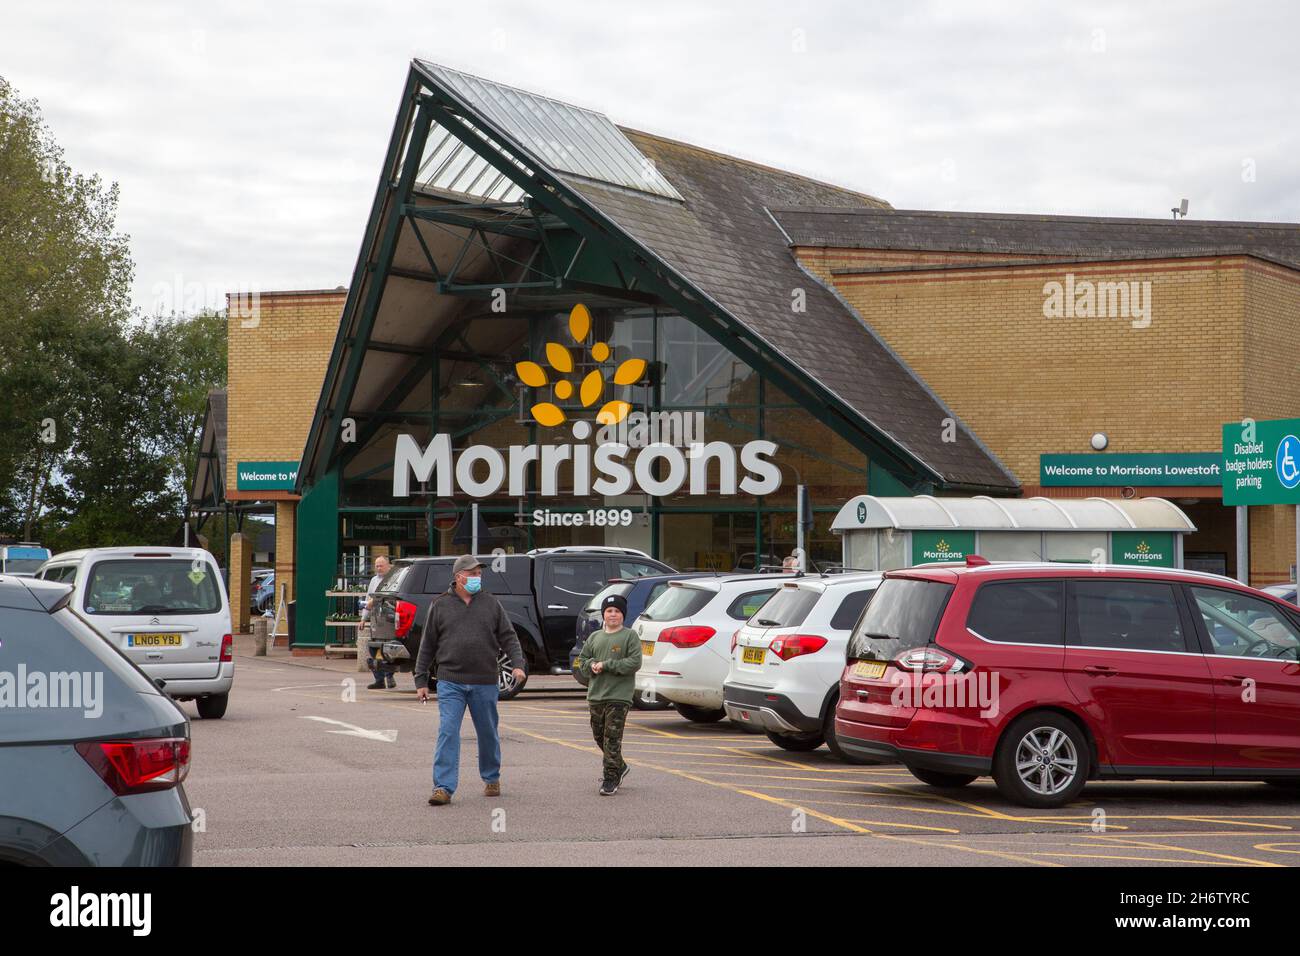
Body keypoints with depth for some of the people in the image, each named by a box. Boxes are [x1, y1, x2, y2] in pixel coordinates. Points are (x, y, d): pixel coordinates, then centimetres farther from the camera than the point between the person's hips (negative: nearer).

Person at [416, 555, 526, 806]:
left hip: (484, 682, 2)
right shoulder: (440, 605, 4)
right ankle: (443, 787, -12)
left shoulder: (491, 604, 7)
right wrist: (421, 680, 5)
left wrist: (517, 664, -10)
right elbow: (427, 646, 7)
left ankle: (491, 779, 30)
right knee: (448, 733, -11)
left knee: (488, 733, 12)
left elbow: (508, 637, 6)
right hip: (450, 681, -2)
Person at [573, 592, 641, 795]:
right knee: (599, 735, 14)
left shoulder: (629, 637, -3)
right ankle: (619, 766, 33)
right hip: (595, 695, 6)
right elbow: (582, 660, 17)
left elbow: (635, 662, -12)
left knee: (612, 737, -9)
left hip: (619, 696, -6)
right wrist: (592, 665, -7)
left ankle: (611, 778, -5)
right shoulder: (595, 637, 14)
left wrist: (607, 665, -15)